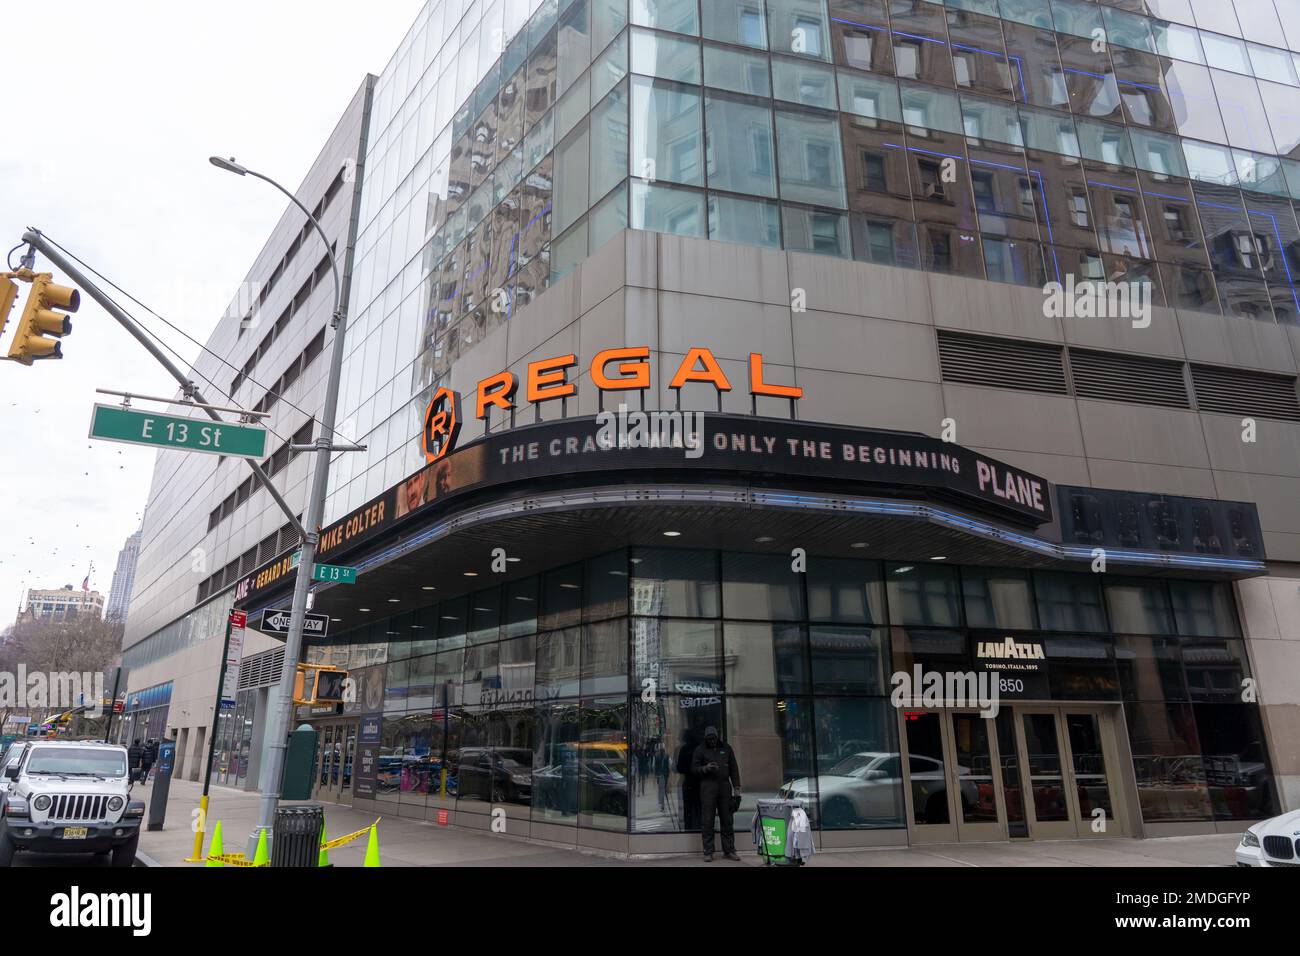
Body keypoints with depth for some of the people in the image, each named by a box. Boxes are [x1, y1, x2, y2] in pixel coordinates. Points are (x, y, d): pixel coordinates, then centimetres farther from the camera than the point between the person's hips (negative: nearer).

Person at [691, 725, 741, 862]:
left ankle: (729, 850, 12)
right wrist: (705, 768, -16)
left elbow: (734, 768, 15)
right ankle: (708, 852, 1)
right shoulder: (700, 750, 5)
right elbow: (693, 769, 2)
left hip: (725, 786, 3)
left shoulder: (726, 748, 13)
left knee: (727, 820, 4)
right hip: (708, 786, -3)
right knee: (707, 821, -4)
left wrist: (736, 787, 7)